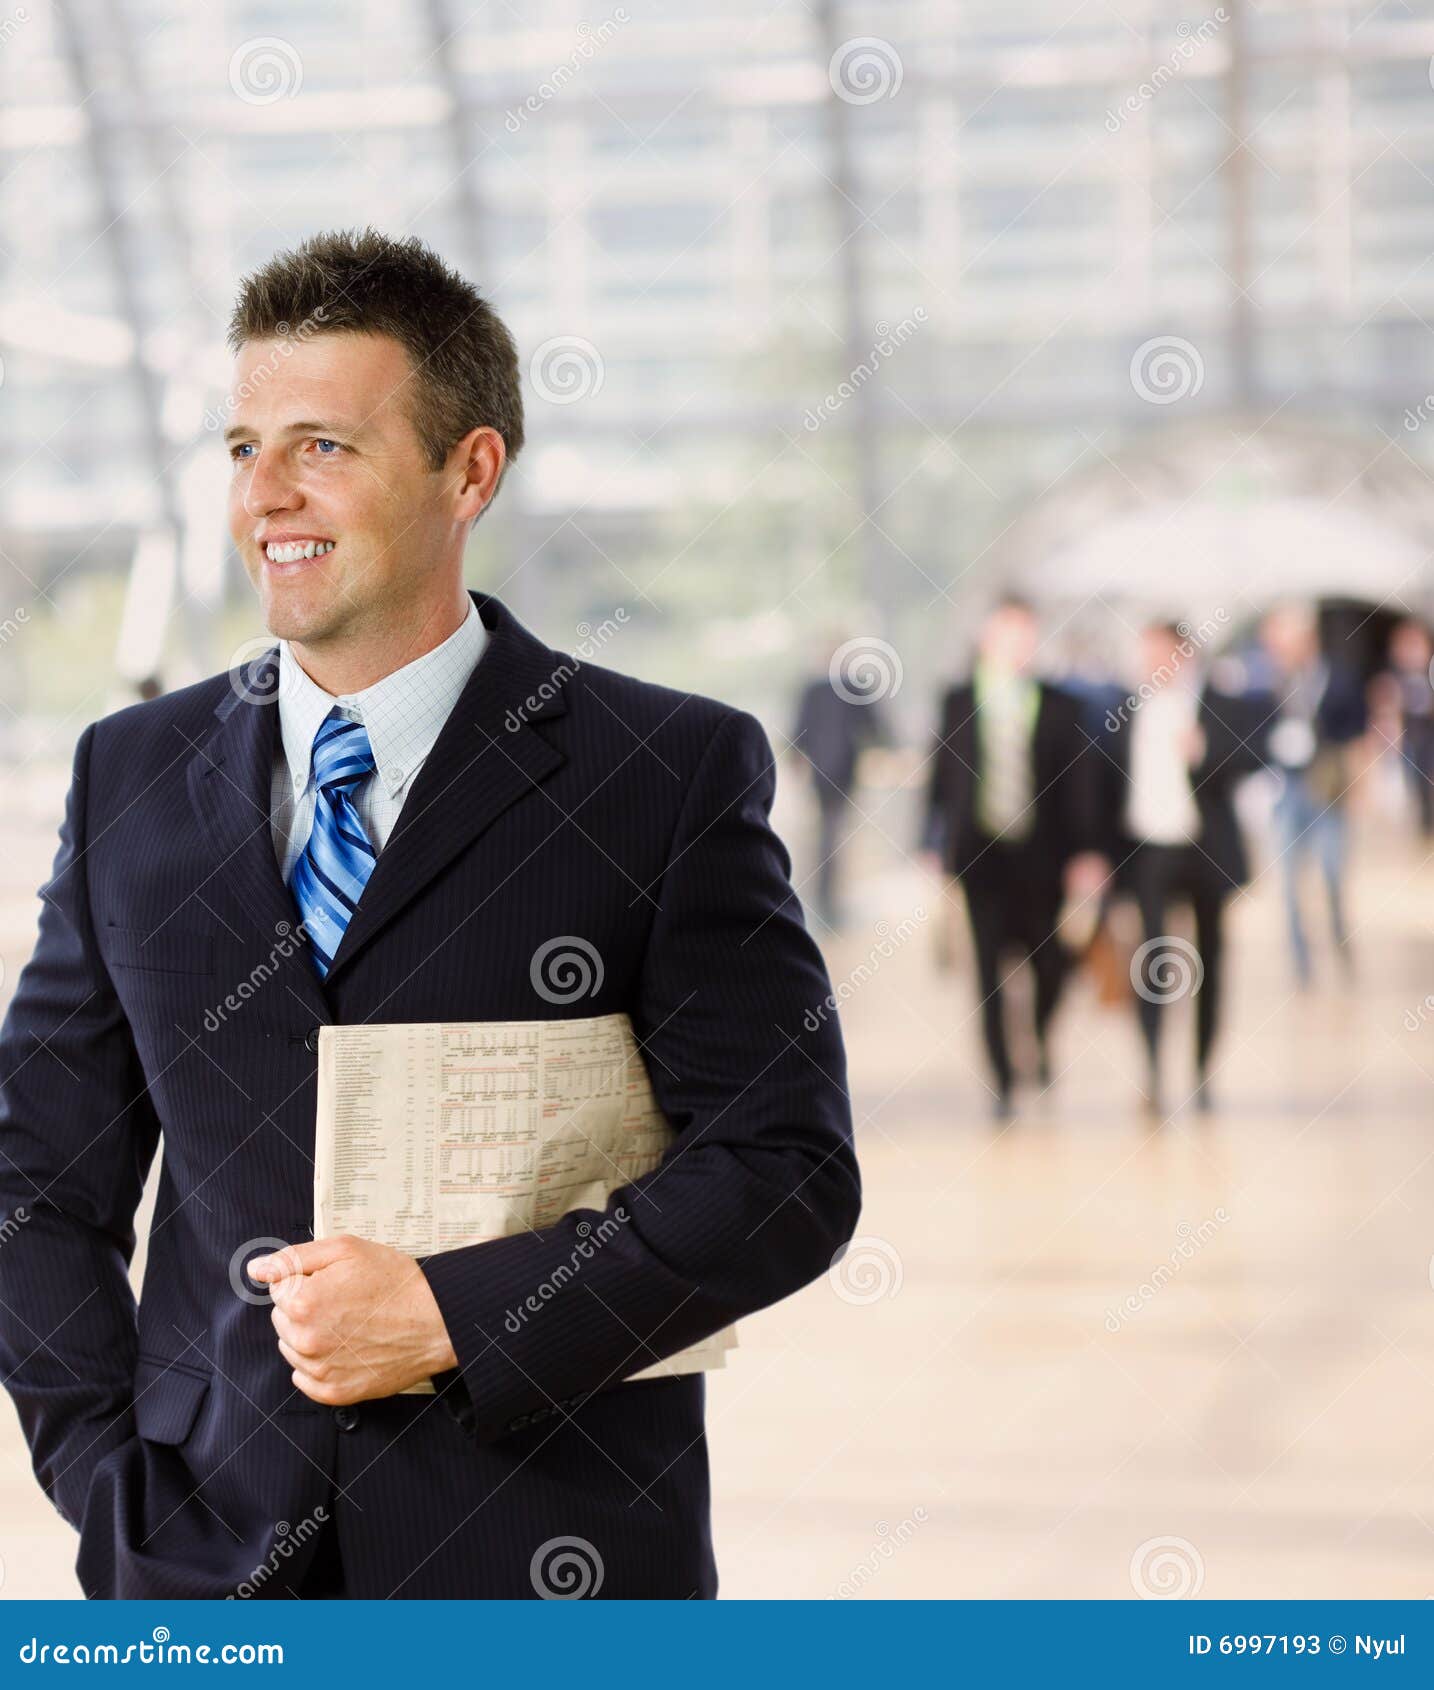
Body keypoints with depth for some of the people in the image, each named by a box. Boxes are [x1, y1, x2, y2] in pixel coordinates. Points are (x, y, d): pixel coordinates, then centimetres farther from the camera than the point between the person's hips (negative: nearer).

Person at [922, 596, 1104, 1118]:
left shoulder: (1059, 707, 3)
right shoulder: (957, 701, 5)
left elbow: (1078, 783, 1)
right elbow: (941, 775, 5)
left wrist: (1084, 852, -7)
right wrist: (935, 844, 0)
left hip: (1040, 856, 0)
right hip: (980, 852, 0)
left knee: (1048, 961, 4)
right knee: (989, 967, -3)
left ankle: (1042, 1037, 34)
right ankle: (1002, 1080, 3)